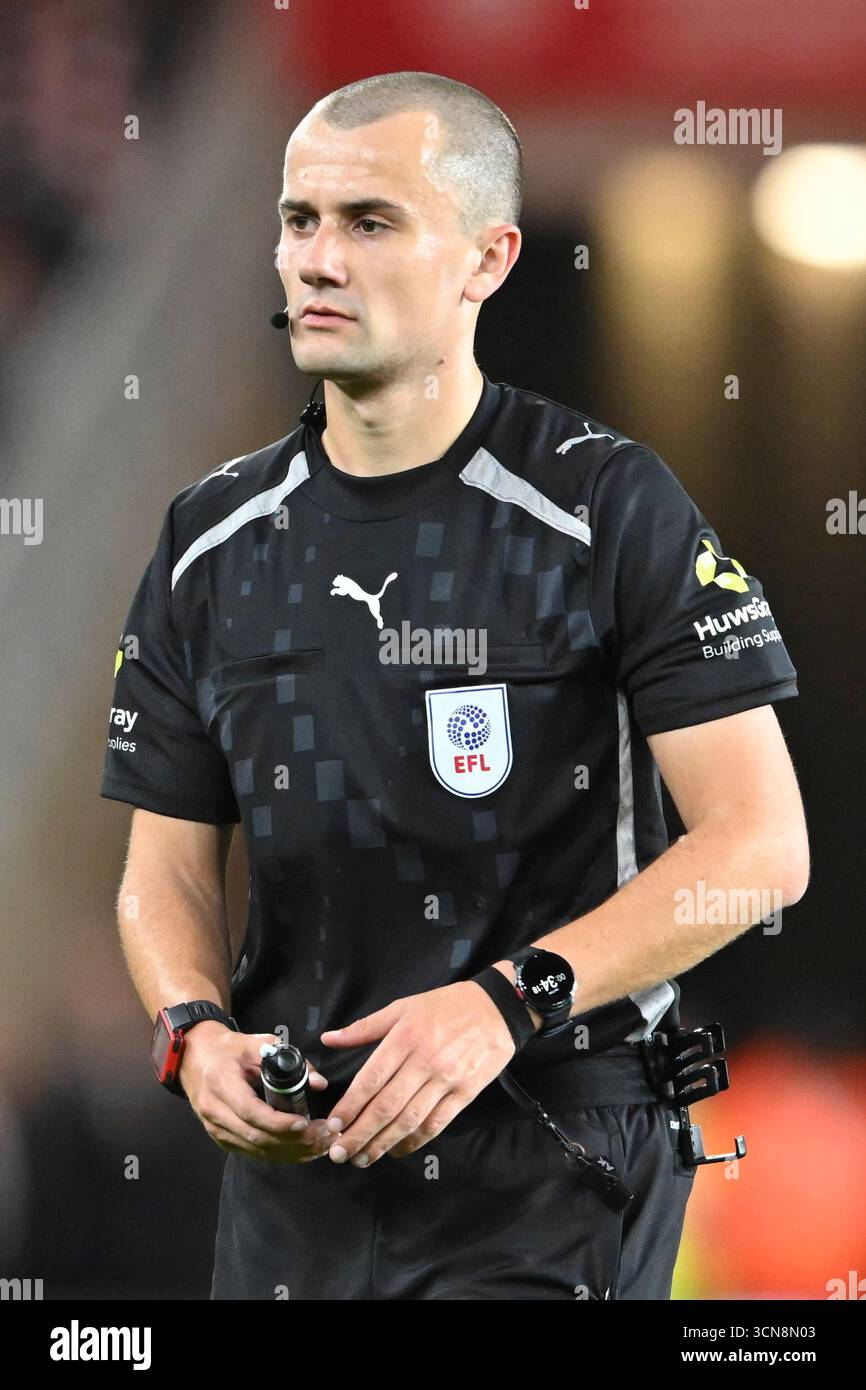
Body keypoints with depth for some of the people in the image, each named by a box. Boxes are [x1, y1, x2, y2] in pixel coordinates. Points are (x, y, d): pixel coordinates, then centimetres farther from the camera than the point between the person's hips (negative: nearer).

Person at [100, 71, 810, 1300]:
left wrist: (509, 1002, -22)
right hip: (297, 1155, 4)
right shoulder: (211, 542, 8)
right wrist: (196, 1034, -10)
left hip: (550, 1159, -4)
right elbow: (170, 867, 12)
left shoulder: (609, 507, -7)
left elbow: (760, 846, -12)